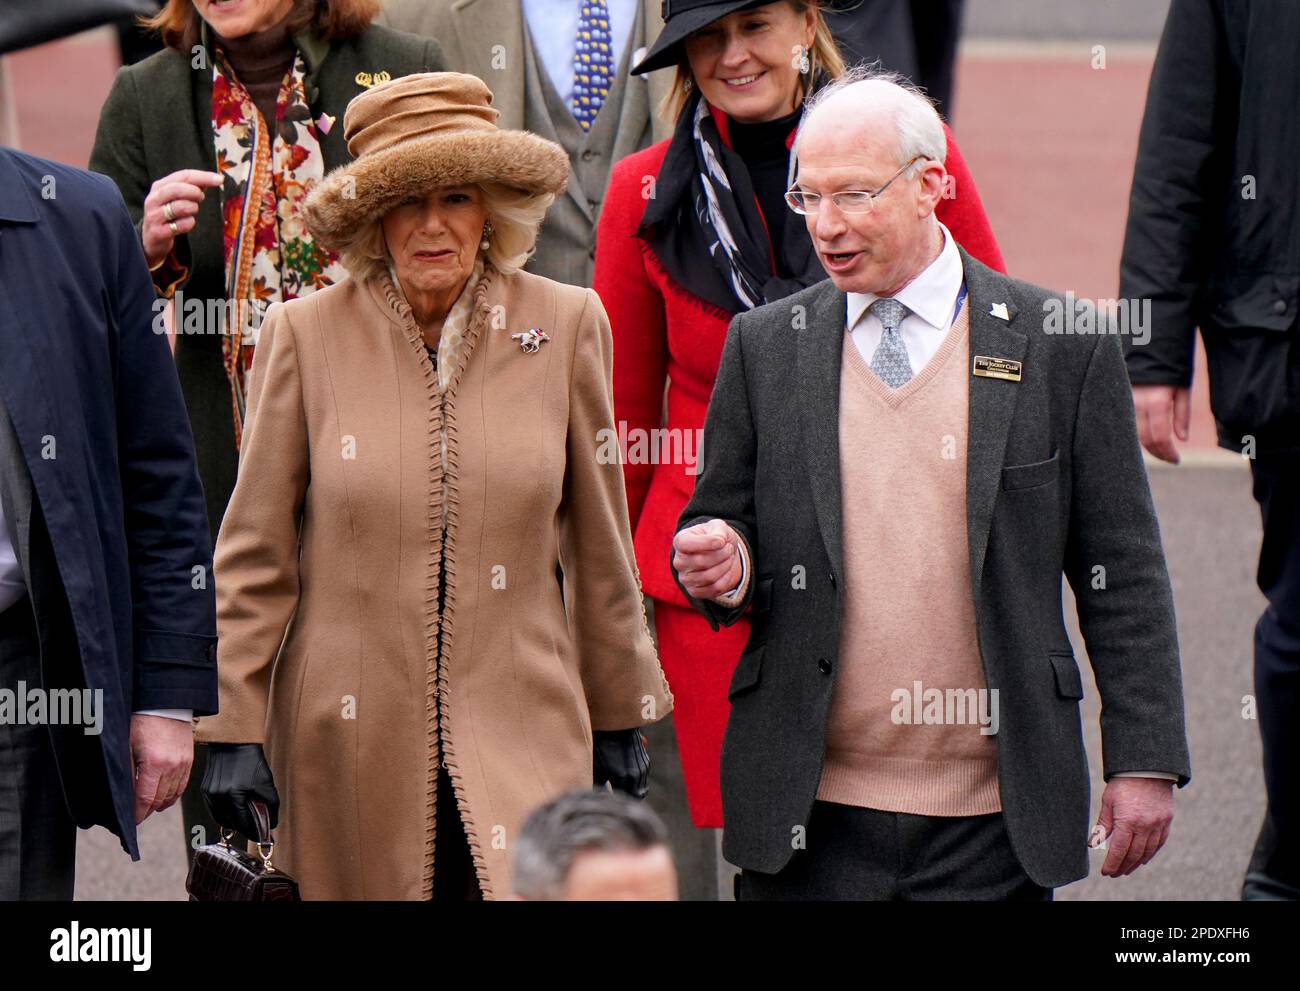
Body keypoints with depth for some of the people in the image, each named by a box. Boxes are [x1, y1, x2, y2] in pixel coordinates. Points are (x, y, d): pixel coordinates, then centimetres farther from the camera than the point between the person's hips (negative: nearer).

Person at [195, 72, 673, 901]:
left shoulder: (567, 326, 1)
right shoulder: (306, 335, -1)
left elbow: (601, 543, 9)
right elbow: (255, 552, 4)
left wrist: (620, 714, 15)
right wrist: (234, 726, 1)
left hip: (521, 738, 0)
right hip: (354, 734, 0)